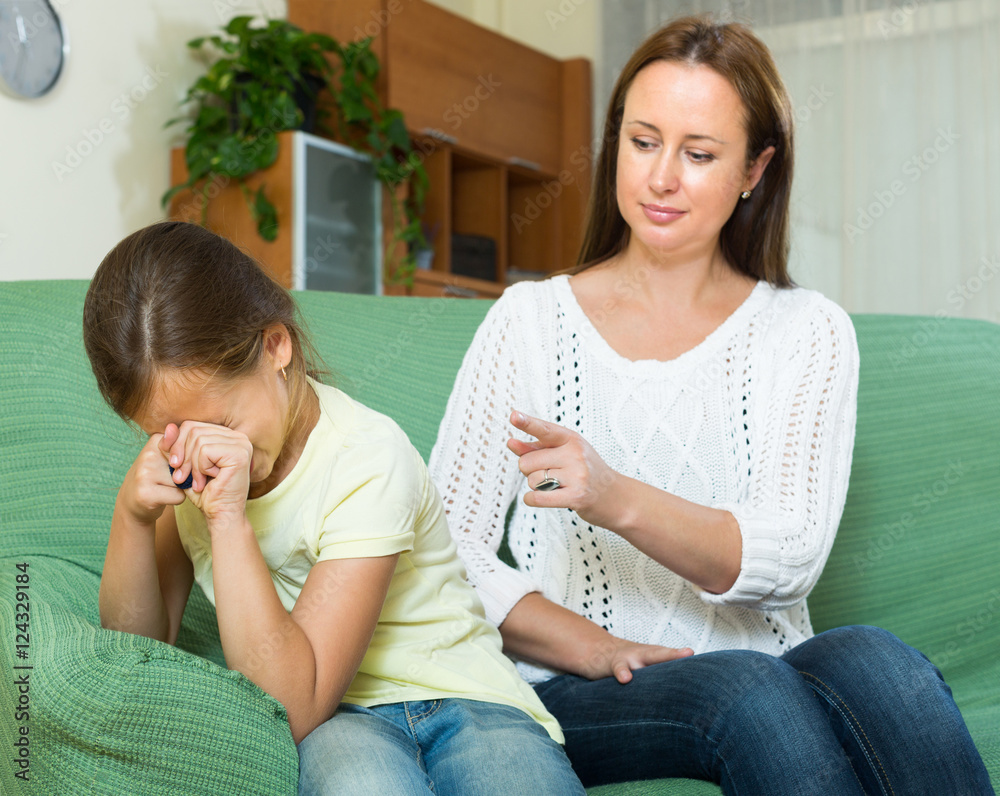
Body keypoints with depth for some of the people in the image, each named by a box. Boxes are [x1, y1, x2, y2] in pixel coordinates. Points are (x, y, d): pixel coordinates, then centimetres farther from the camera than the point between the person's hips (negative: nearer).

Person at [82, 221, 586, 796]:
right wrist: (132, 516, -13)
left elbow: (290, 710, -21)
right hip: (331, 724, 2)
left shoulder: (368, 461, -18)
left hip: (455, 702, -2)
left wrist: (228, 517, -28)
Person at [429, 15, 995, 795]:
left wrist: (619, 501, -24)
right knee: (751, 690, -34)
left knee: (872, 659, -32)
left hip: (768, 669, 2)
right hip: (579, 698, -1)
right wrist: (592, 649, -13)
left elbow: (790, 559, -7)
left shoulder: (809, 332, 8)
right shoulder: (531, 318, 7)